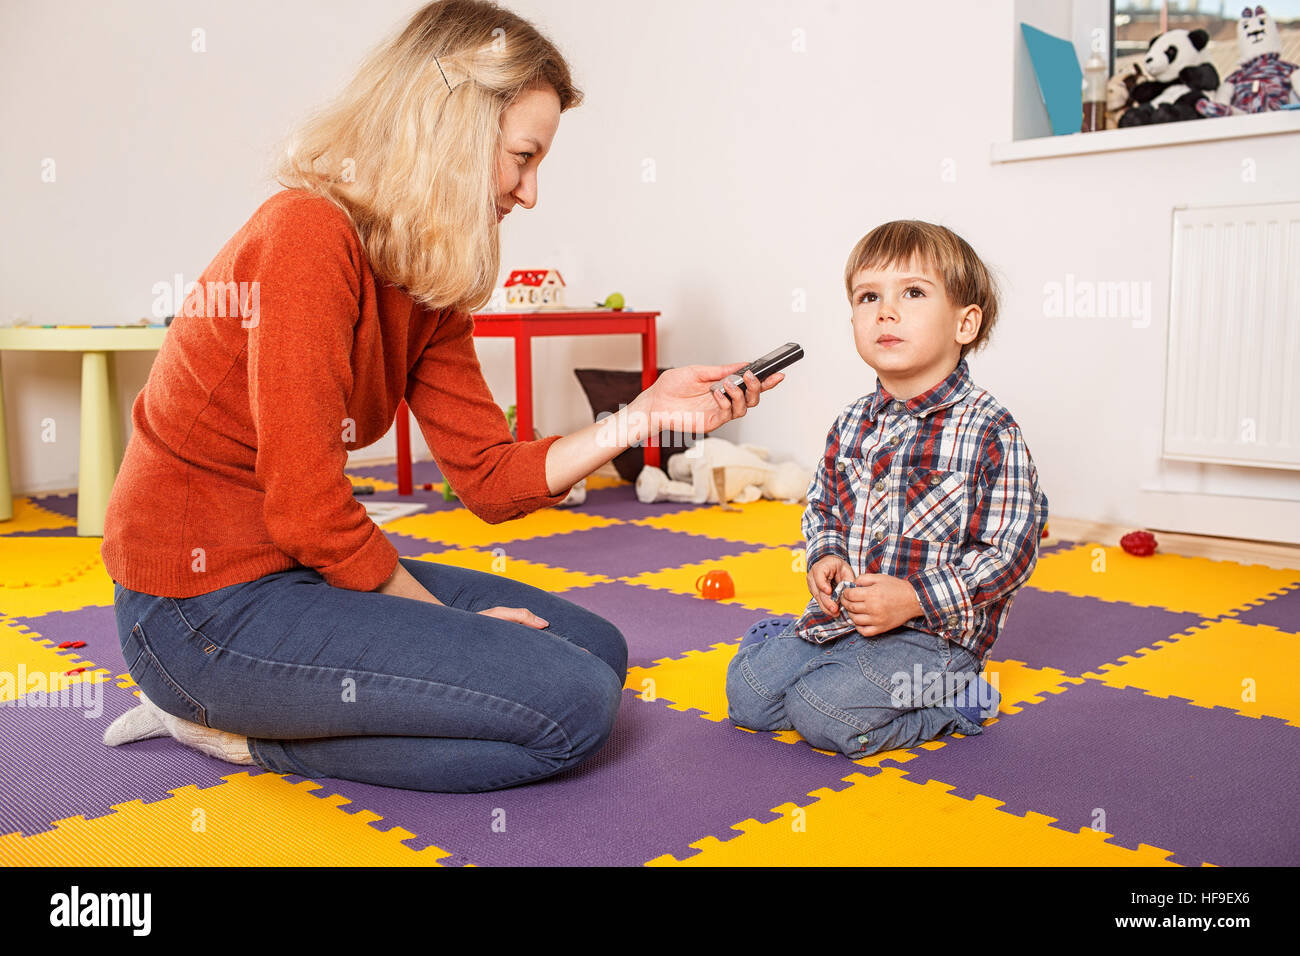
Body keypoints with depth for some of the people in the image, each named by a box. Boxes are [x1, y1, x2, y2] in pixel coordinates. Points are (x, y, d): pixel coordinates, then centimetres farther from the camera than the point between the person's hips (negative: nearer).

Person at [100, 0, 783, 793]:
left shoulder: (427, 282, 6)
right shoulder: (310, 237, -20)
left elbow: (495, 479, 3)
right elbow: (307, 512, -21)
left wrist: (642, 417, -8)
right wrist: (446, 617, -8)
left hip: (305, 568, 9)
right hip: (206, 601, -9)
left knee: (596, 647, 7)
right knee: (574, 703, -14)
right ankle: (240, 728, -3)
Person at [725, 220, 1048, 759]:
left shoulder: (990, 432, -14)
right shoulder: (851, 426, 4)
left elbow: (1011, 550, -14)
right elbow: (821, 507, 18)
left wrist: (914, 598, -21)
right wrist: (824, 557, -4)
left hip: (935, 630, -5)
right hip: (844, 613, 6)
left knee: (824, 715, -21)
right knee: (746, 692, -3)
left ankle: (952, 700, 2)